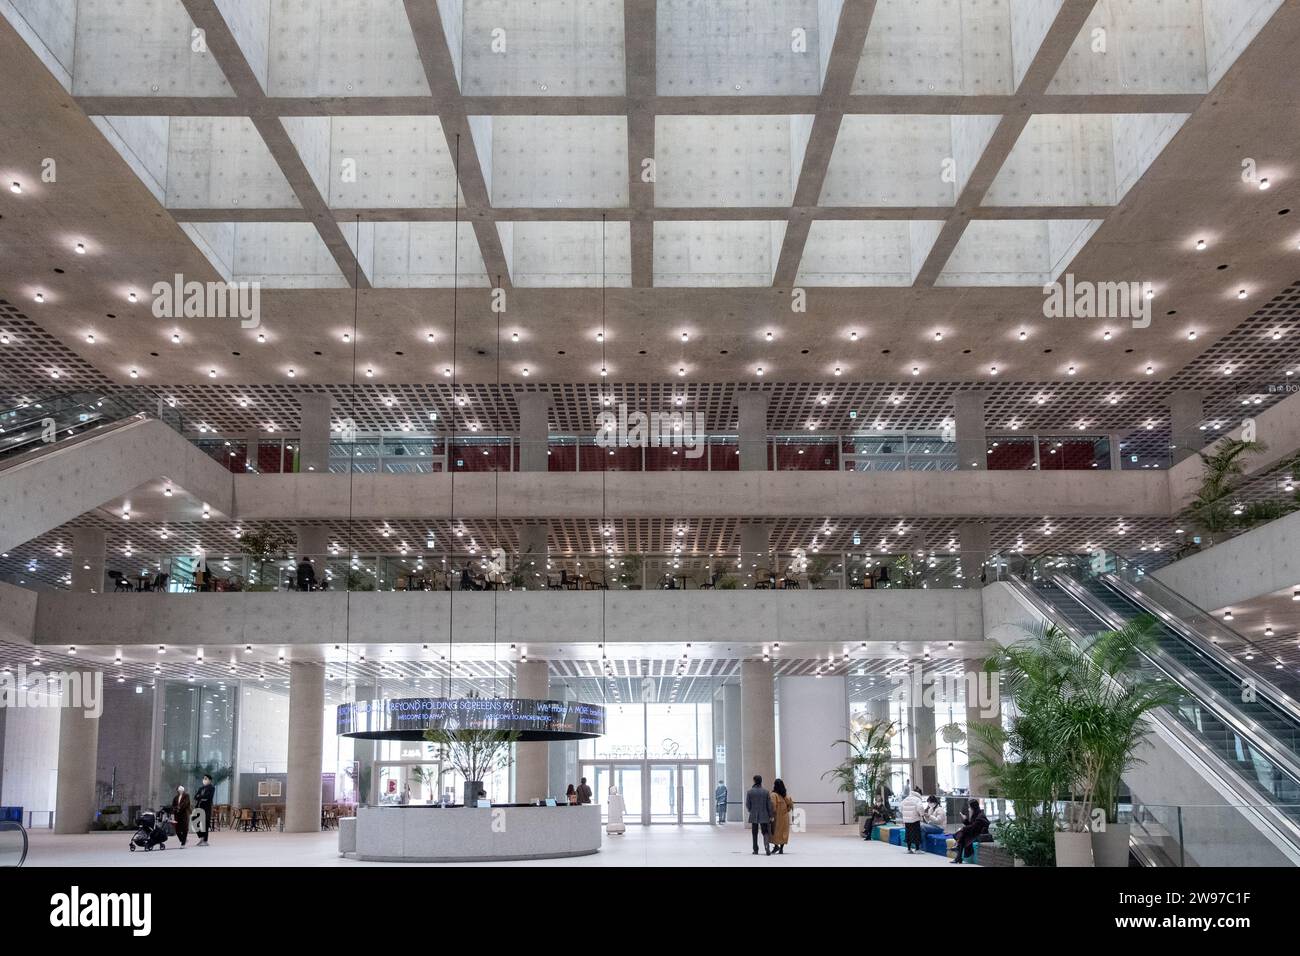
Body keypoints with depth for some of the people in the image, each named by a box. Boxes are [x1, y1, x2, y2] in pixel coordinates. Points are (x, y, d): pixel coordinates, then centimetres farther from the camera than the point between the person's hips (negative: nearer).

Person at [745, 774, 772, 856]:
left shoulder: (749, 792, -6)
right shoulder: (766, 792, -4)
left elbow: (747, 804, -2)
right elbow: (769, 805, -2)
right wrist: (770, 816, 5)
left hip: (753, 816, 0)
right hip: (764, 816, 0)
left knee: (754, 834, 13)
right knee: (765, 832, 4)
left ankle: (755, 850, 16)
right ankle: (767, 847, -20)